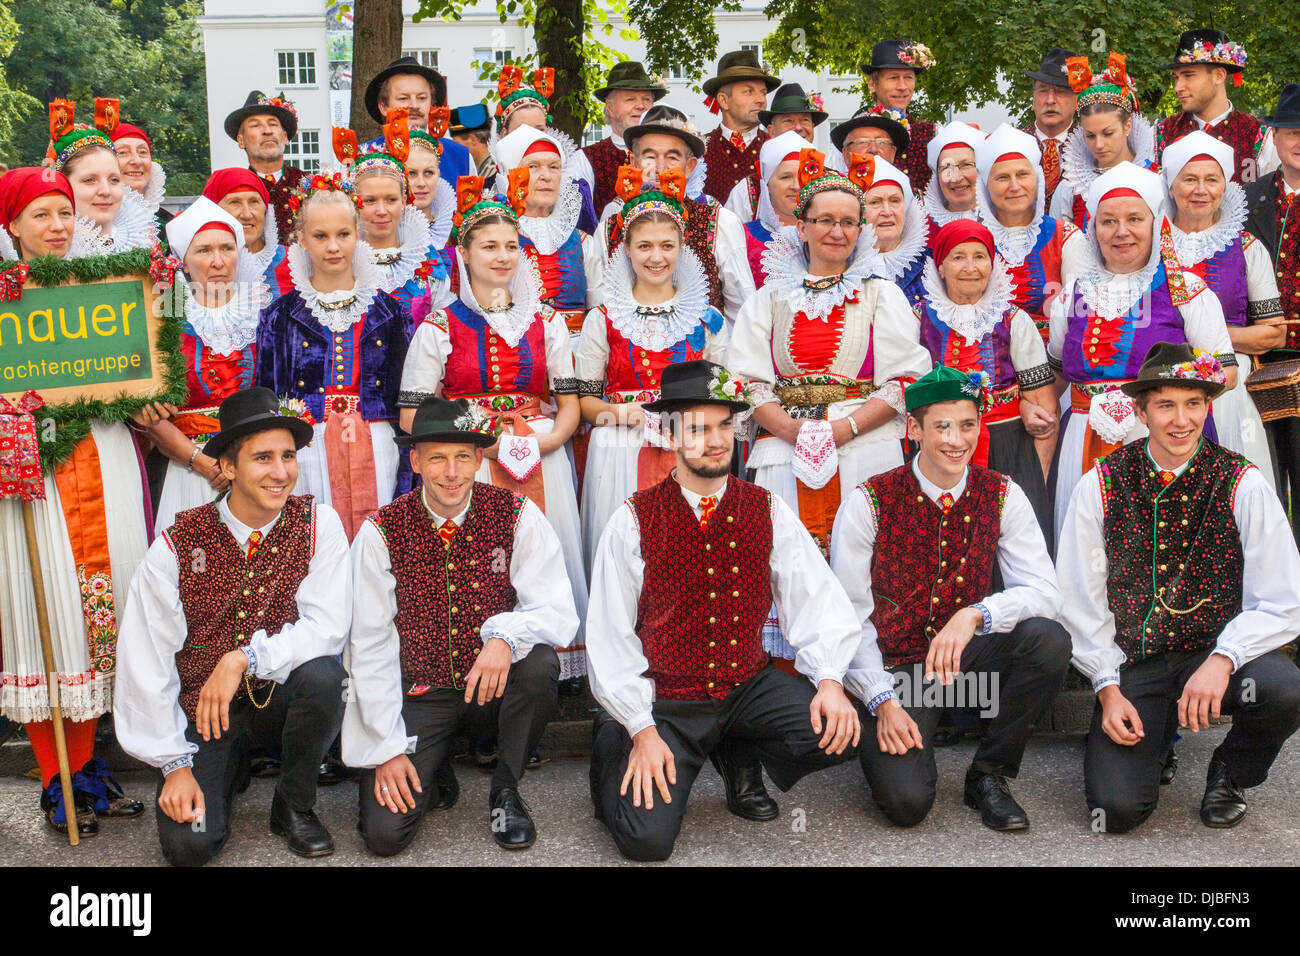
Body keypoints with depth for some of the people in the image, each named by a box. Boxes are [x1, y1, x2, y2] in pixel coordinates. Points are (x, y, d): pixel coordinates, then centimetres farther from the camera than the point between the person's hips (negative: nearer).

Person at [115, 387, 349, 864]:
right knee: (188, 845, -18)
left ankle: (294, 804, -5)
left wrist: (244, 658, -27)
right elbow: (147, 663, -9)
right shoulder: (177, 545, -12)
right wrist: (175, 763, -11)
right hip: (201, 710, 0)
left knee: (323, 675, -33)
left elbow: (328, 627, -16)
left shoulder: (318, 524, -10)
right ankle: (227, 767, 18)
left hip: (279, 698, 1)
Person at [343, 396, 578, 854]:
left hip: (496, 687, 1)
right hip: (420, 693, -1)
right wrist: (388, 748, -12)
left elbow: (558, 613, -15)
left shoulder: (517, 516, -8)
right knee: (384, 832, -19)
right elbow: (370, 645, -7)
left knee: (539, 662, -33)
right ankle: (433, 773, 18)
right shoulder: (381, 532, -9)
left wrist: (506, 637, -37)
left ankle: (505, 790, -7)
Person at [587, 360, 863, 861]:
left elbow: (819, 603, -3)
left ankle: (740, 759, 9)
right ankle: (614, 746, 16)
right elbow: (610, 637, -6)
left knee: (839, 729, -24)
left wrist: (829, 679, -20)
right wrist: (642, 729, -13)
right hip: (665, 702, -2)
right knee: (646, 838, -19)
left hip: (749, 688, 3)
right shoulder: (634, 521, -6)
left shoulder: (768, 511, 2)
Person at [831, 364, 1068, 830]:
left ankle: (988, 774, -6)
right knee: (907, 800, -25)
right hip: (892, 667, -3)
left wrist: (975, 614, -31)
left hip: (966, 654, 3)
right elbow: (849, 618, -9)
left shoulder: (1002, 496, -3)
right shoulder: (868, 502, -10)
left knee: (1048, 638, -27)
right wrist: (883, 702, -20)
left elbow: (1044, 591, -12)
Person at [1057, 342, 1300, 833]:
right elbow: (1080, 603, 2)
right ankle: (1156, 735, 18)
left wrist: (1222, 660, -25)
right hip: (1132, 663, 0)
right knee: (1118, 808, -20)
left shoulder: (1242, 485, -4)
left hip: (1216, 653, 0)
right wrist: (1108, 688, -8)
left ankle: (1231, 772, 3)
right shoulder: (1099, 487, -2)